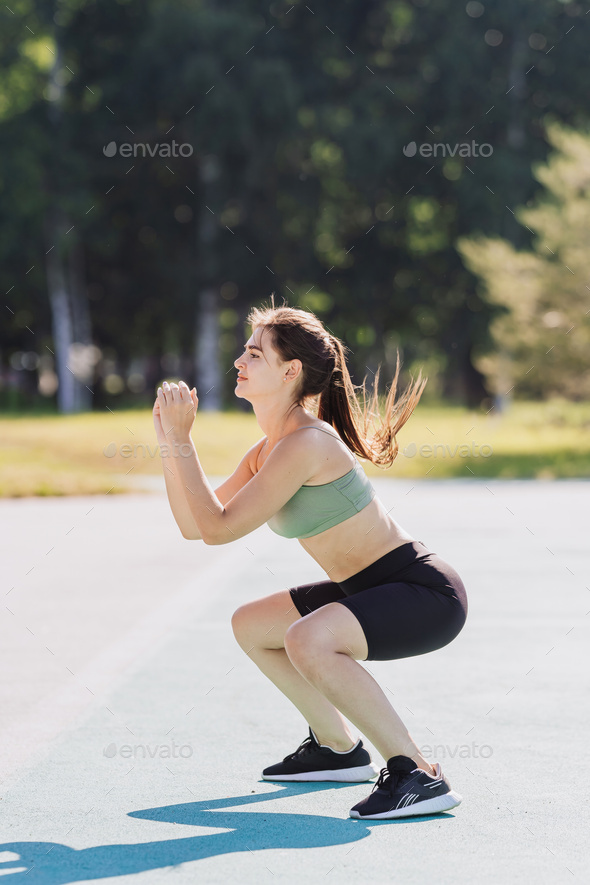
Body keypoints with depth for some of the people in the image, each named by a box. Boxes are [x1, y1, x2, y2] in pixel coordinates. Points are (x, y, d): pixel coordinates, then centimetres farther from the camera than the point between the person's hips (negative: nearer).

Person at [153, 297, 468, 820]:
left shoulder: (306, 444, -22)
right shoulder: (267, 452, 8)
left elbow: (219, 528, -20)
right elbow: (193, 524, 11)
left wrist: (182, 441, -16)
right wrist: (171, 440, 4)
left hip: (426, 593, -10)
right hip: (375, 588, 10)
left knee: (308, 640, -35)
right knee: (250, 625, 22)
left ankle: (419, 776, -25)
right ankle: (339, 749, 34)